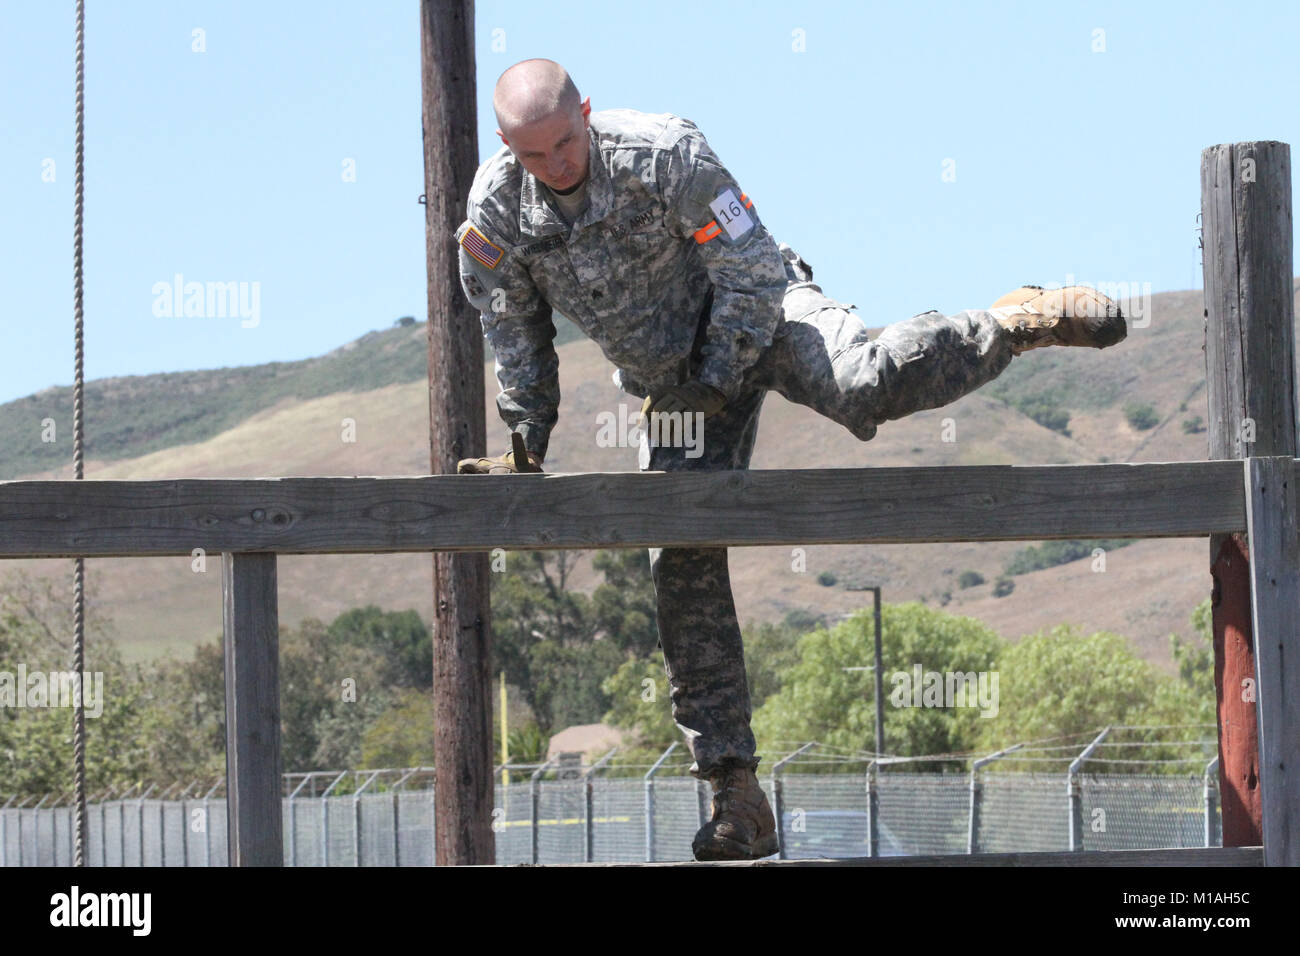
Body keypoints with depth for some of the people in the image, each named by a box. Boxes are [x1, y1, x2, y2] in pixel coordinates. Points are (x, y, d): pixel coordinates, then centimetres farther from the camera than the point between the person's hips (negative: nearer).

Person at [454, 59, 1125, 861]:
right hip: (670, 381, 5)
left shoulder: (665, 155, -26)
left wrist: (717, 381, -16)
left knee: (865, 384, -38)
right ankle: (739, 801, -2)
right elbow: (516, 333, 4)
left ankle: (1017, 325, -10)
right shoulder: (495, 213, -13)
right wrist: (527, 445, 8)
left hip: (760, 313, -4)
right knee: (683, 568, -5)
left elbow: (750, 273, -18)